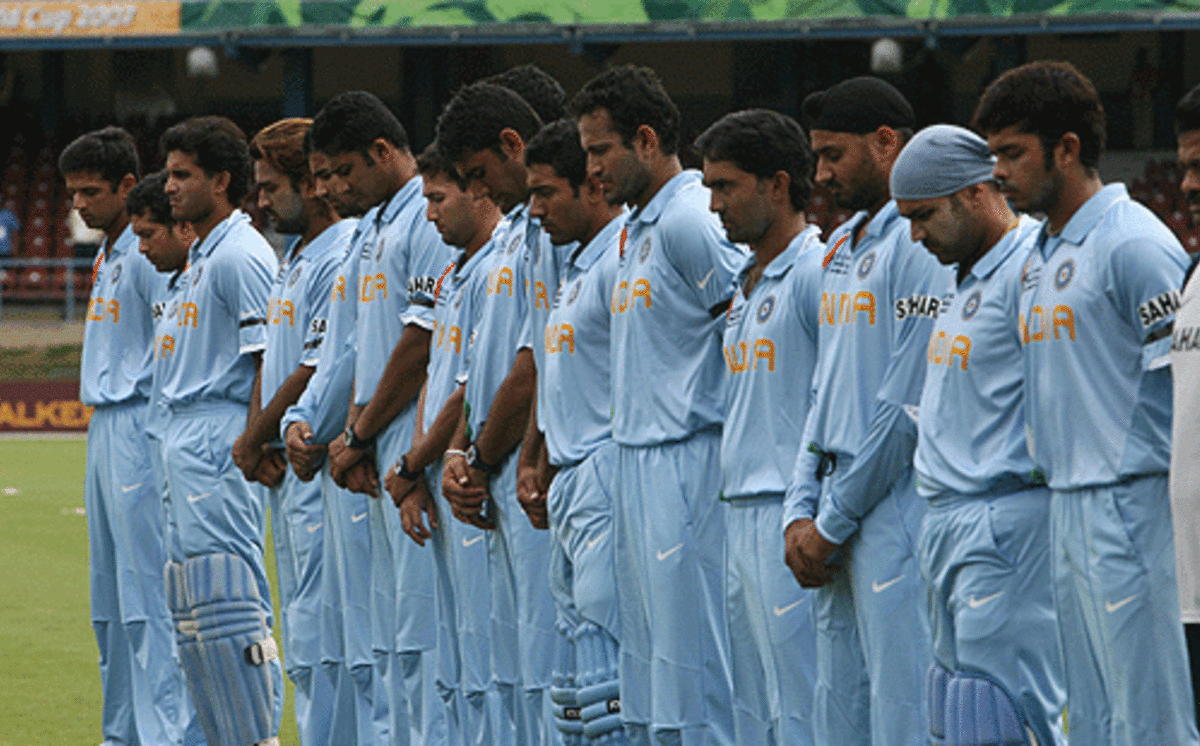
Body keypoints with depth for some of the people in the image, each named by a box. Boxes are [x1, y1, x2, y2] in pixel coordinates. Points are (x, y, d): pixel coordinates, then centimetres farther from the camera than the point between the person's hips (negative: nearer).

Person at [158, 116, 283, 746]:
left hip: (221, 444, -11)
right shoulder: (200, 257, 19)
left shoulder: (241, 255, -12)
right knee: (192, 607, 11)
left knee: (225, 600, -13)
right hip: (184, 443, 11)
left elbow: (270, 359, -18)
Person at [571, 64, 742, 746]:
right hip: (636, 461, 10)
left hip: (687, 459, -10)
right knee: (645, 686, 11)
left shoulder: (689, 221, -13)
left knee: (691, 670, -9)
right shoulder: (635, 229, 17)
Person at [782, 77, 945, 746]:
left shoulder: (922, 245, -11)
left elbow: (908, 408, -16)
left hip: (897, 508, -9)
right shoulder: (843, 247, 19)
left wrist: (832, 523, -11)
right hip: (837, 522, 9)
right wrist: (802, 512, 8)